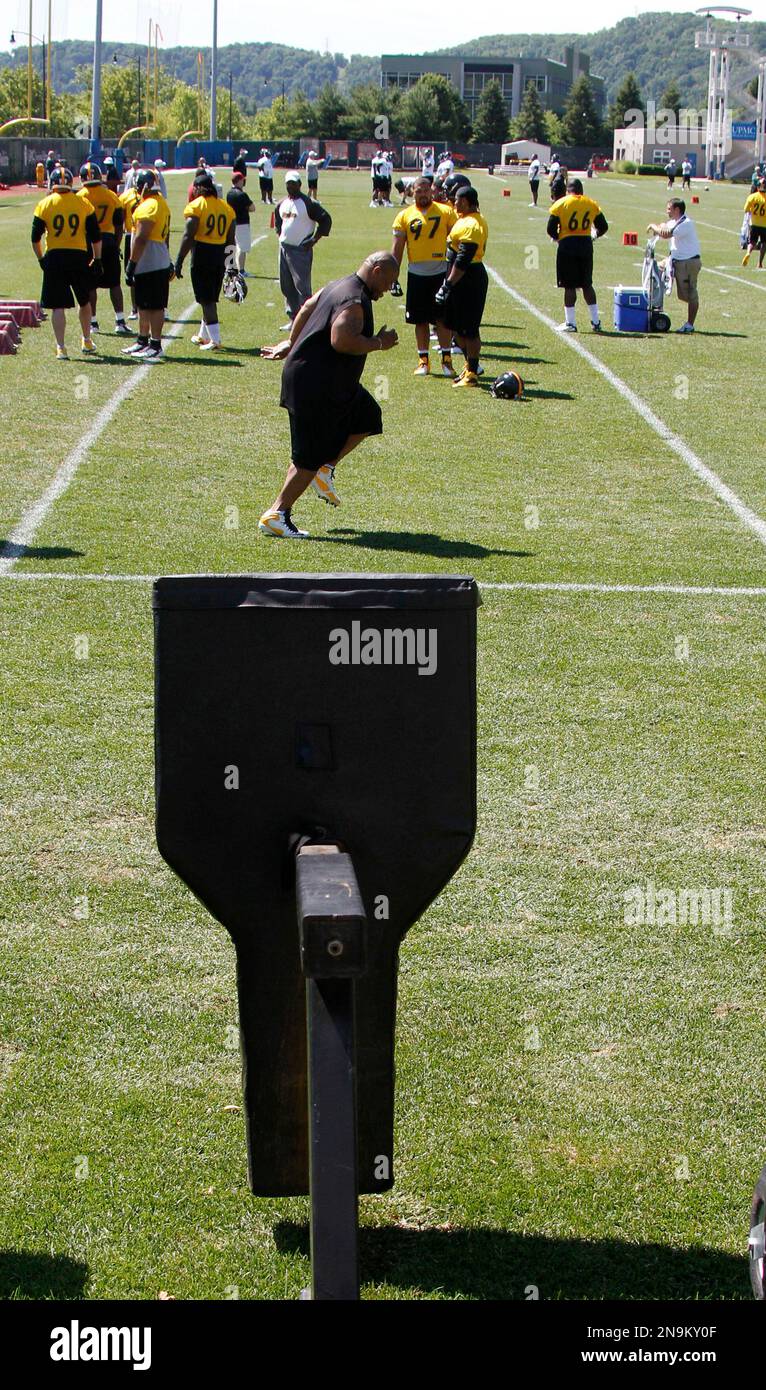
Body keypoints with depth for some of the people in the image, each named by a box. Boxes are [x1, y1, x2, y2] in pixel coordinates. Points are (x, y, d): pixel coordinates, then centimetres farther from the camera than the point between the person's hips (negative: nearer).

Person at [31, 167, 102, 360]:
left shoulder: (44, 205, -3)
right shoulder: (84, 204, -1)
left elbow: (35, 237, 0)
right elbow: (96, 236, 1)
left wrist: (41, 258, 14)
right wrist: (97, 259, 11)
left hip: (54, 257, -1)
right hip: (79, 257, 1)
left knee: (58, 305, 2)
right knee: (84, 301, 20)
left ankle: (61, 348, -4)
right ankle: (87, 342, 29)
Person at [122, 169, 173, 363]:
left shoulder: (148, 207, -18)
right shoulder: (161, 203, 13)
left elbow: (141, 238, -21)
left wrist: (132, 264, -18)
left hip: (148, 264, -10)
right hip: (161, 261, 10)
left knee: (154, 306, -6)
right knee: (143, 304, 18)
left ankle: (155, 347, -3)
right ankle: (143, 341, 27)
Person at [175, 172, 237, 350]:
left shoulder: (196, 206, -9)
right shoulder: (226, 207, 9)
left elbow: (189, 236, -15)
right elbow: (231, 239, 11)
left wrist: (179, 261, -11)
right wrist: (231, 263, 18)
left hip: (202, 253, -6)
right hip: (220, 254, 6)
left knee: (206, 299, -1)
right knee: (211, 298, 18)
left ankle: (215, 340, -5)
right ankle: (204, 335, 30)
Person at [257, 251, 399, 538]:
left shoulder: (338, 287, 12)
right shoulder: (356, 301, -20)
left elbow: (306, 309, 26)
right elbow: (341, 340, -33)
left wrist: (291, 343, 37)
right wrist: (377, 343, -19)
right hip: (316, 388, -11)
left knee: (366, 417, 22)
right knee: (310, 457, -5)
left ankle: (326, 468, 20)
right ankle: (277, 515, 0)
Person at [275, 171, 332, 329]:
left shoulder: (308, 204, -11)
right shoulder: (281, 204, 11)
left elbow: (326, 220, -11)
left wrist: (314, 240, -12)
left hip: (301, 250, -8)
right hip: (284, 248, 8)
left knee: (302, 286, -10)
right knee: (286, 286, 10)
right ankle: (293, 318, 18)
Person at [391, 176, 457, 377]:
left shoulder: (446, 212, 1)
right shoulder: (404, 216, 5)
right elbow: (397, 248, 6)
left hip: (440, 272, -2)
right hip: (416, 273, 2)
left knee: (443, 318, 1)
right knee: (420, 319, 7)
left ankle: (446, 360, 8)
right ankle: (423, 361, 15)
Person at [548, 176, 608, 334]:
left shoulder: (560, 204, -4)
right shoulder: (591, 204, 6)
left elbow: (551, 229, -6)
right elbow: (603, 227, 10)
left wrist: (558, 238, 13)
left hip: (567, 245, -3)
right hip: (586, 244, 3)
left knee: (569, 285, 1)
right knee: (587, 284, 14)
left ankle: (570, 323, 2)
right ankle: (596, 322, 15)